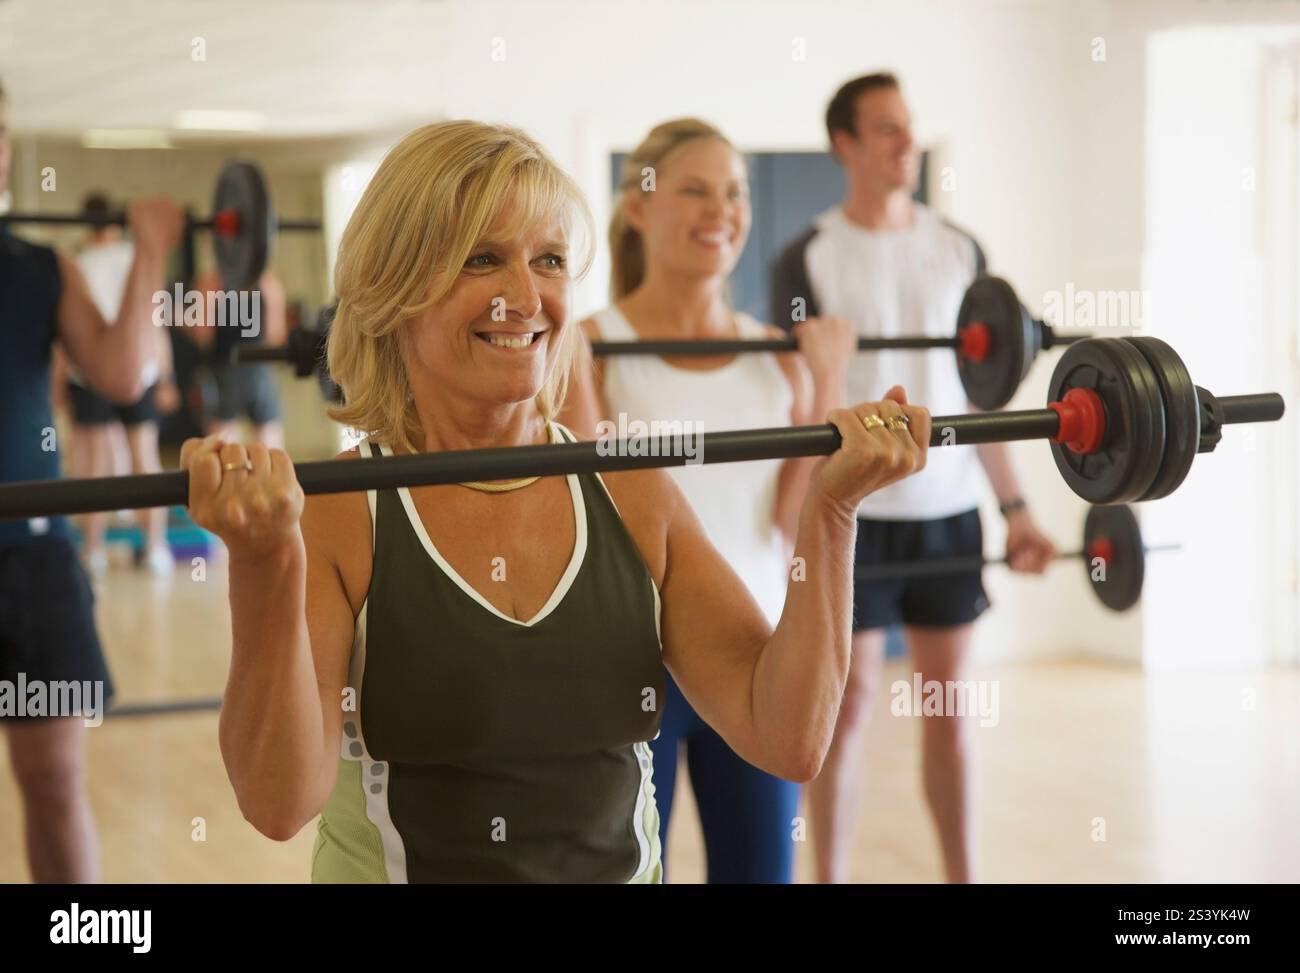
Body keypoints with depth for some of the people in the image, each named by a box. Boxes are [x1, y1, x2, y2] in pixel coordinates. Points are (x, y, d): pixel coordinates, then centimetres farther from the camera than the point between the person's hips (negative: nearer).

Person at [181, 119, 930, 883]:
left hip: (622, 863, 3)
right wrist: (264, 566, -30)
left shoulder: (636, 496, 0)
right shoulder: (330, 514, -9)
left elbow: (790, 743, -4)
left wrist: (830, 512, -11)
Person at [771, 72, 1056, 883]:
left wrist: (1016, 507, 6)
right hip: (853, 512, -3)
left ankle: (964, 876, 16)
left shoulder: (959, 251, 8)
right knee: (849, 699, 1)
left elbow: (979, 390, 11)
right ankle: (831, 877, 12)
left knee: (951, 700, 8)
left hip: (949, 509, 4)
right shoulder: (808, 260, -3)